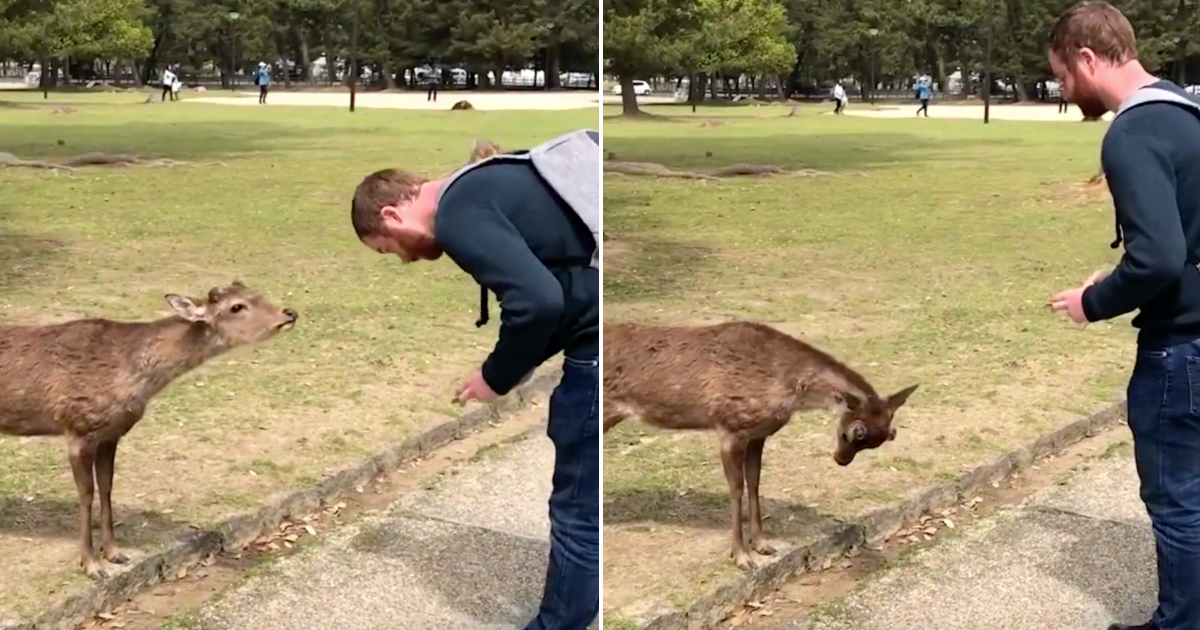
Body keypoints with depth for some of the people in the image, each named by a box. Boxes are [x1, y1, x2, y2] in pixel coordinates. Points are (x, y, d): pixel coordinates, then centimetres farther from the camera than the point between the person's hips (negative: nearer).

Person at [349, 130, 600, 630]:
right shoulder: (489, 184, 19)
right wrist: (516, 366, 16)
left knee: (579, 512, 5)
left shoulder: (458, 215, -10)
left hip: (598, 346, -10)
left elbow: (537, 301, -23)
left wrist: (497, 377, -7)